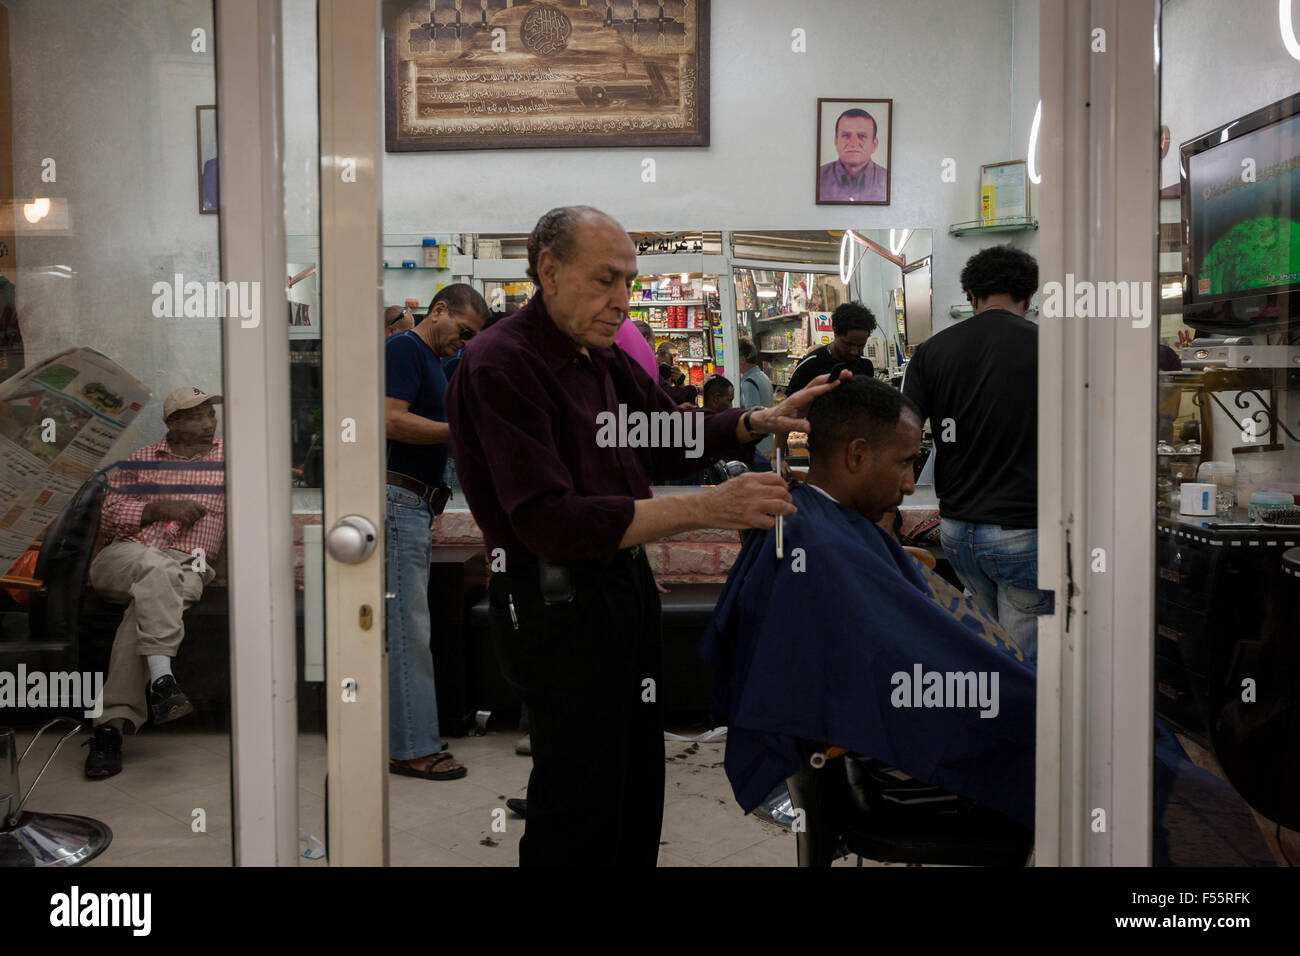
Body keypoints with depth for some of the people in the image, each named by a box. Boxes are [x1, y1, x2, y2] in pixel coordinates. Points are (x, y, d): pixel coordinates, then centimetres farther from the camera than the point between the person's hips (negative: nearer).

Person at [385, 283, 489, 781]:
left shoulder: (433, 361, 22)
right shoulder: (404, 348, -8)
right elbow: (392, 420, -19)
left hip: (415, 502, 10)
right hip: (398, 495, -10)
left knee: (407, 626, 12)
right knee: (408, 627, -8)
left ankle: (410, 734, 18)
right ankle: (413, 748, -4)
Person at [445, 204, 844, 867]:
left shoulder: (602, 357, 10)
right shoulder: (500, 365, -17)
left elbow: (670, 436, 22)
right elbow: (553, 522, -26)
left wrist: (761, 422, 2)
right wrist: (703, 509, -29)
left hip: (623, 582, 9)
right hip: (558, 596, -9)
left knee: (637, 784, 19)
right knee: (580, 806, 1)